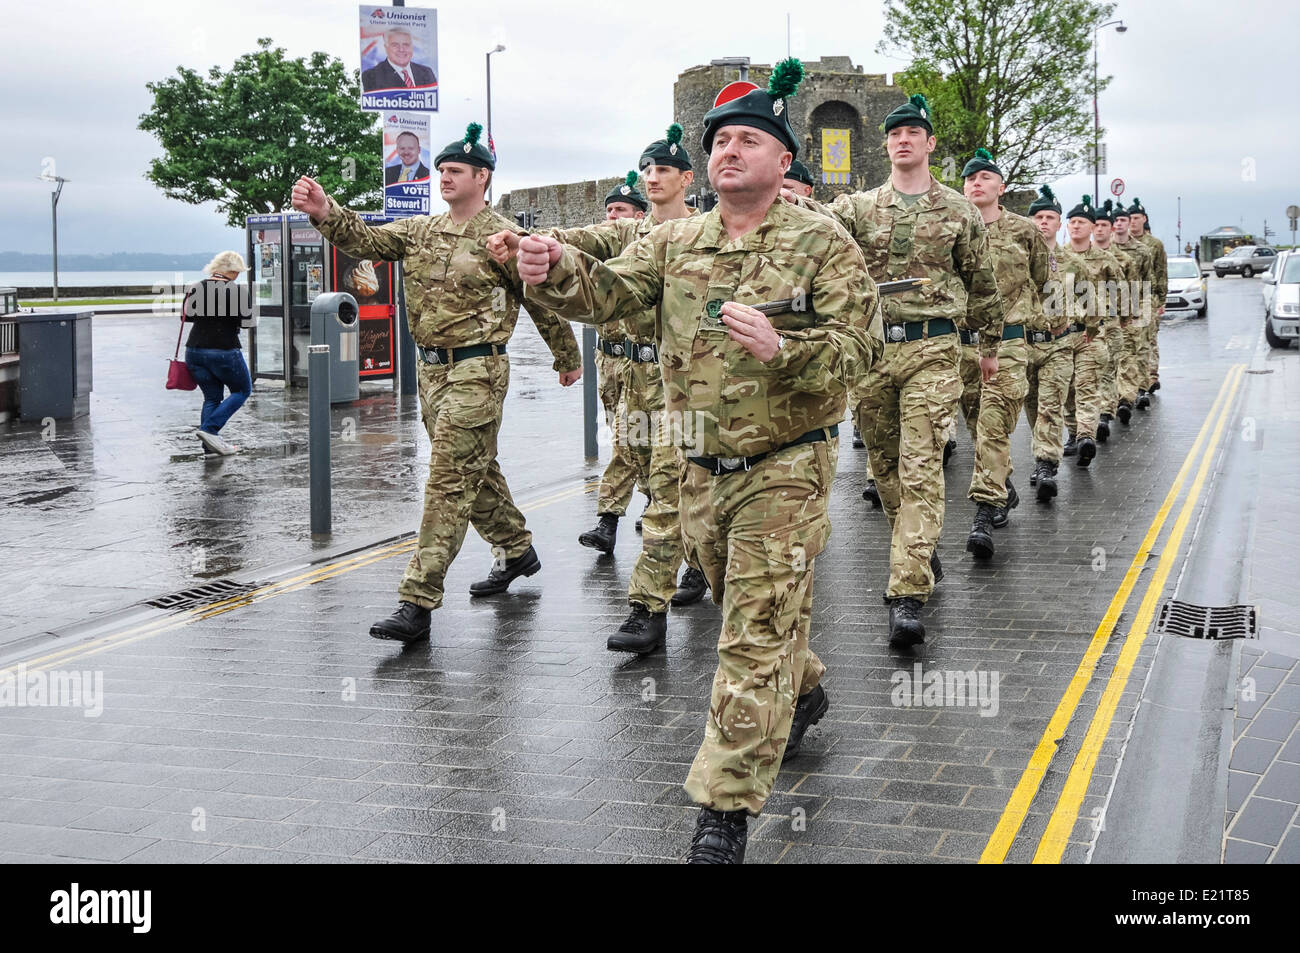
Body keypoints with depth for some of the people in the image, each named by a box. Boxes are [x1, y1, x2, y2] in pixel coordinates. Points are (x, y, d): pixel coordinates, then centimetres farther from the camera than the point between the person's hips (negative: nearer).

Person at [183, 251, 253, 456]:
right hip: (224, 351, -6)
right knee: (242, 390, 13)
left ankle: (210, 445, 8)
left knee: (211, 397, 16)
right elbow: (246, 322, -9)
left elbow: (186, 316, 14)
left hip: (195, 351, 6)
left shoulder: (197, 288, 4)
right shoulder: (236, 292, -12)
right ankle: (209, 429, -3)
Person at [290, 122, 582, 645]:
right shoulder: (420, 231, 11)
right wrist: (324, 212, -22)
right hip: (432, 369, 7)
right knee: (476, 471, 19)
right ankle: (516, 550, 39)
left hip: (477, 372, -7)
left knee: (449, 481, -10)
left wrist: (568, 358, 10)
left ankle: (418, 602, -13)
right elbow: (365, 239, -2)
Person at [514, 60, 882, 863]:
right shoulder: (677, 242, 7)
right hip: (704, 467, 6)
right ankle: (805, 692, 52)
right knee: (747, 611, 23)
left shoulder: (822, 244, -8)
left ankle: (726, 812, -2)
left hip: (784, 470, -6)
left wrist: (780, 349, -33)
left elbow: (858, 348, -14)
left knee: (757, 637, -6)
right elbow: (610, 291, -3)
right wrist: (555, 270, -26)